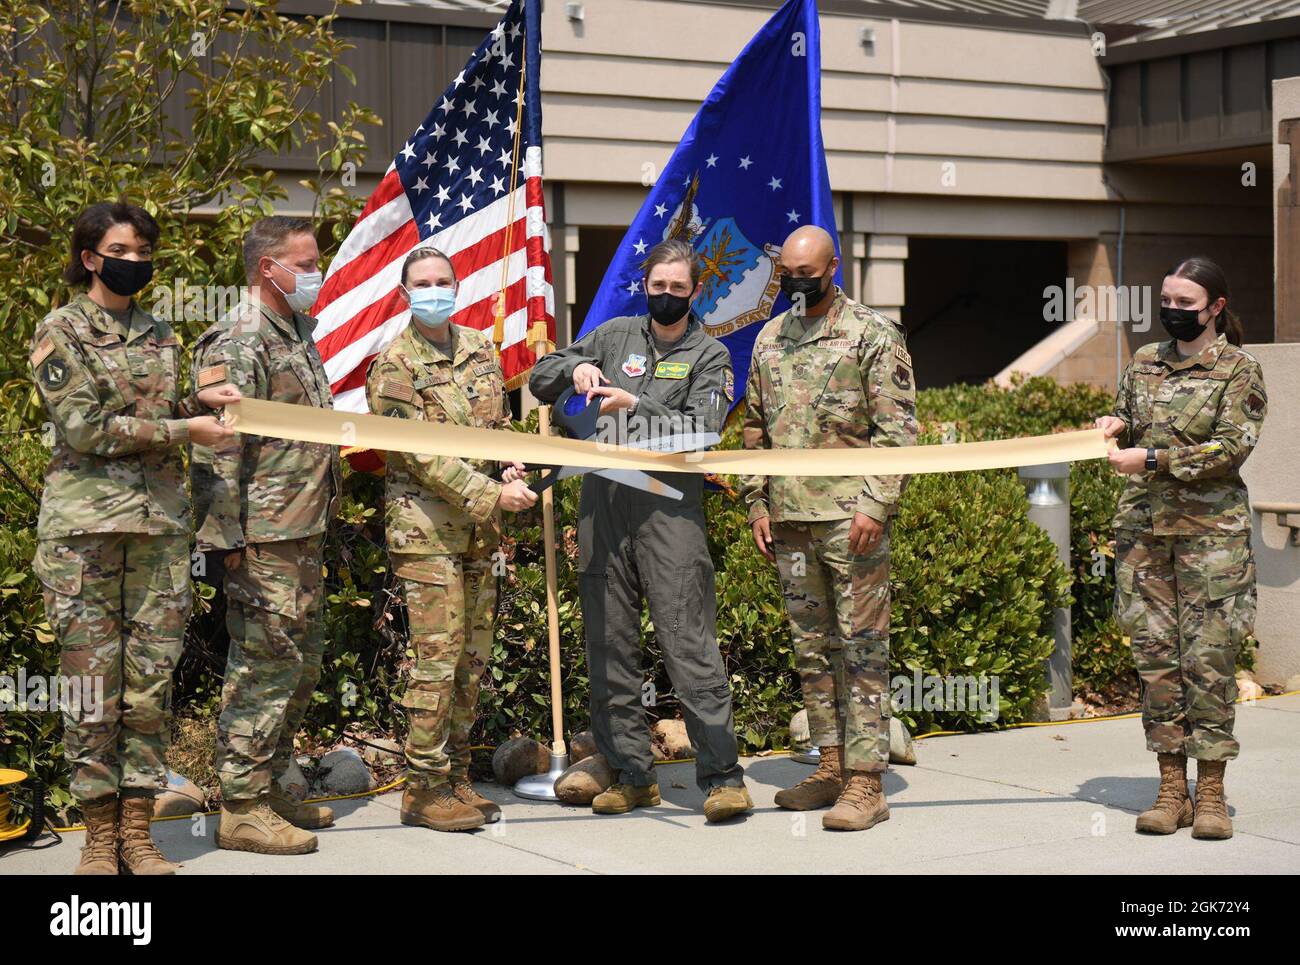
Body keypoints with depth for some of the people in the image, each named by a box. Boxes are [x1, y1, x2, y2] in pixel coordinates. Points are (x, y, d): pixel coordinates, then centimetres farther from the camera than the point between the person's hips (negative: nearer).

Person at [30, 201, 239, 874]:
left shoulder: (160, 336, 17)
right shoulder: (60, 332, 0)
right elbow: (84, 428, -10)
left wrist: (200, 402, 3)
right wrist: (183, 428, -10)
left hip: (160, 520, 5)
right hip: (84, 521, -5)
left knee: (152, 681, 2)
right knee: (93, 682, -2)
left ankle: (138, 834, 9)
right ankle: (99, 837, 5)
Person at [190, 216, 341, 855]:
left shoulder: (298, 335, 18)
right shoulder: (237, 344, -13)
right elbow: (216, 453, -18)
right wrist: (229, 545, -22)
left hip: (305, 536, 10)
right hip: (263, 539, -10)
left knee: (302, 664, 15)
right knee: (264, 667, -6)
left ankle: (271, 788, 26)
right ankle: (242, 809, 1)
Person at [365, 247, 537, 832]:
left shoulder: (480, 350, 13)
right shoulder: (394, 367, -9)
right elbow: (423, 454, -16)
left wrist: (513, 468, 0)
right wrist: (492, 495, -21)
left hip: (480, 526, 7)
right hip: (426, 526, -7)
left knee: (474, 654, 10)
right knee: (438, 653, -9)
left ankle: (455, 776, 19)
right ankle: (425, 789, -1)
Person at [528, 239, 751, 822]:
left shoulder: (709, 355, 6)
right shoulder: (616, 336, 15)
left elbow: (701, 429, -8)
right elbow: (538, 380, 18)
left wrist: (635, 407, -17)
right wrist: (574, 367, -2)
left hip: (669, 508, -4)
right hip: (603, 504, 4)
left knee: (689, 645, -10)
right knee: (610, 648, 6)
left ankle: (723, 775, -7)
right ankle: (632, 774, 14)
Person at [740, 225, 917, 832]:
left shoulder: (874, 335, -4)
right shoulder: (769, 339, 14)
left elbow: (897, 429, -8)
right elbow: (755, 427, 20)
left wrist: (875, 504, -16)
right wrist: (757, 503, 12)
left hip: (850, 517, -6)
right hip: (789, 520, 7)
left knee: (861, 646, -5)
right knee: (811, 646, 12)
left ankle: (866, 782, -3)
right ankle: (832, 764, 22)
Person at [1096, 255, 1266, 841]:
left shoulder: (1239, 369, -1)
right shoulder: (1145, 363, 14)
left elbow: (1232, 446, -11)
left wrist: (1153, 458, -17)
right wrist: (1117, 426, 2)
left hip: (1210, 528, -4)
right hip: (1143, 526, 5)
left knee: (1209, 656, -5)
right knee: (1155, 654, 3)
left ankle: (1211, 792, 2)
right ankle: (1171, 787, 9)